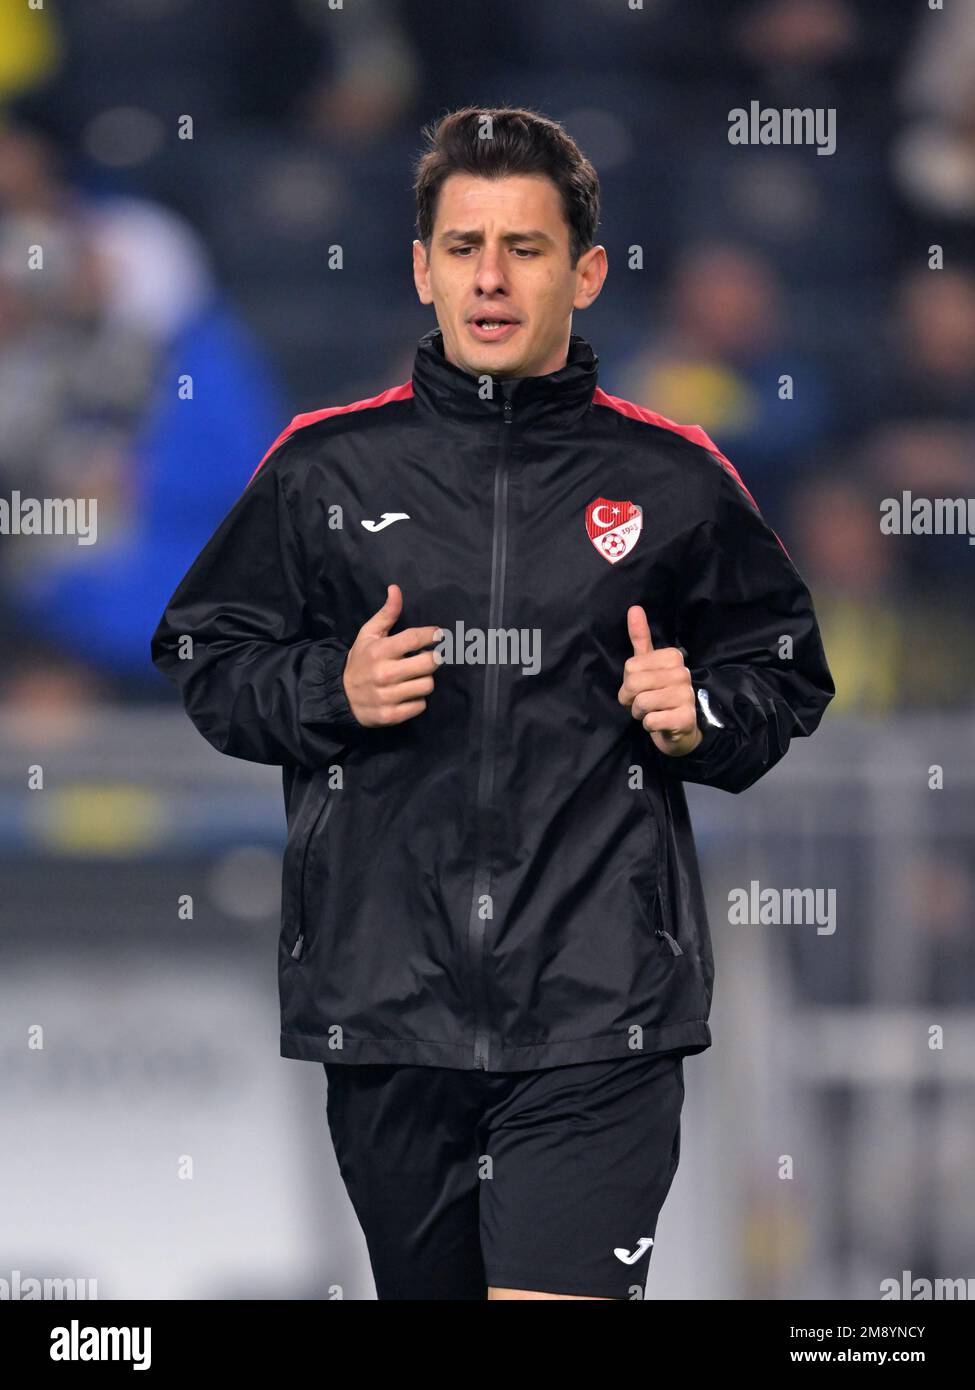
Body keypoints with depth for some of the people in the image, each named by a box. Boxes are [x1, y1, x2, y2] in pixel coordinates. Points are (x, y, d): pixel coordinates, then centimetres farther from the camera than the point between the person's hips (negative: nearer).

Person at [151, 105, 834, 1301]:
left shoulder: (672, 480, 5)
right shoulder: (324, 468, 6)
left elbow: (785, 674, 16)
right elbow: (203, 658, 13)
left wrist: (702, 716, -5)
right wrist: (329, 693, -5)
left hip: (596, 1014, -2)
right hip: (384, 1001, 2)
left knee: (557, 1288, -16)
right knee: (428, 1283, 14)